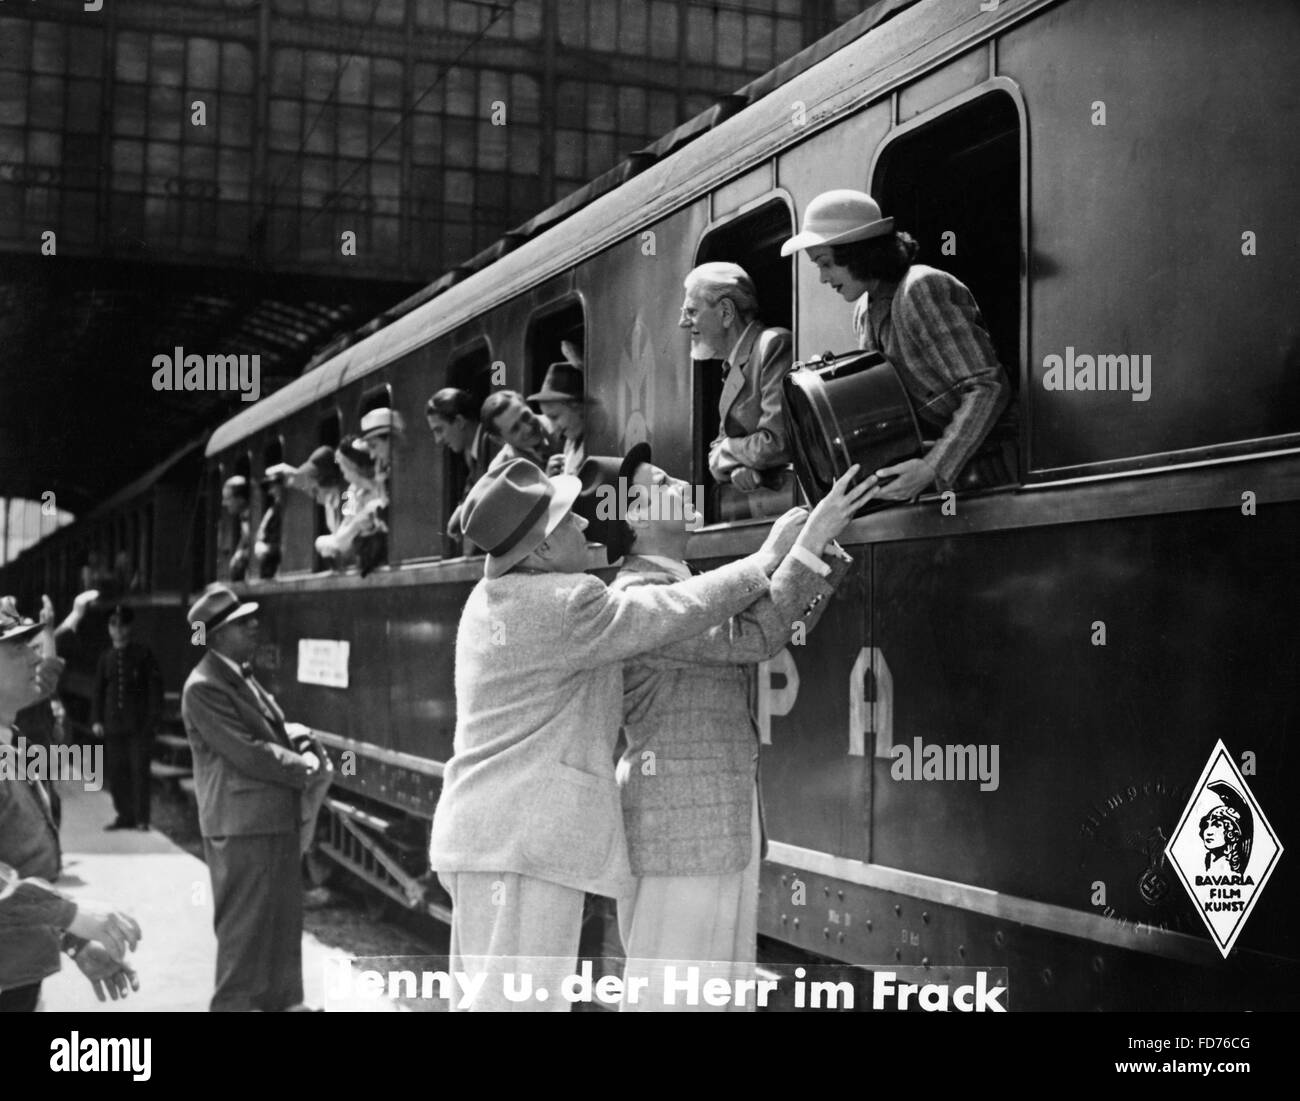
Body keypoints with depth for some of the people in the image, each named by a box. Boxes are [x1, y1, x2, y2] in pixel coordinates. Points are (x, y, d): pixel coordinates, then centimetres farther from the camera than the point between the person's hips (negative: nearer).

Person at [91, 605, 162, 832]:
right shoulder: (106, 658, 11)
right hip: (113, 724, 4)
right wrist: (96, 720, 5)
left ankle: (141, 818, 0)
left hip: (139, 725, -4)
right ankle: (124, 815, 13)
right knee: (117, 772, 5)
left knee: (139, 770, -5)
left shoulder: (143, 654, 0)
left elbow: (155, 686, -1)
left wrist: (153, 718, -7)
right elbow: (97, 691, 14)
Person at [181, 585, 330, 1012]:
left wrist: (302, 742, -1)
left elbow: (273, 727, 20)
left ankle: (279, 999, 29)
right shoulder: (205, 687, -16)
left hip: (277, 820, 9)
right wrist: (305, 770, -11)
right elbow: (248, 753, -20)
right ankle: (234, 1003, 10)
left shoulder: (242, 676, 14)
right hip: (242, 826, -9)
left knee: (282, 916, 17)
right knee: (244, 925, -1)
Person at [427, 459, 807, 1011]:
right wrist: (769, 557, 0)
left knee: (485, 997, 16)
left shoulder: (490, 597, 13)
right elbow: (681, 609, -11)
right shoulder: (567, 604, -16)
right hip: (523, 842, -10)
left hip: (480, 837, 10)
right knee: (520, 999, -7)